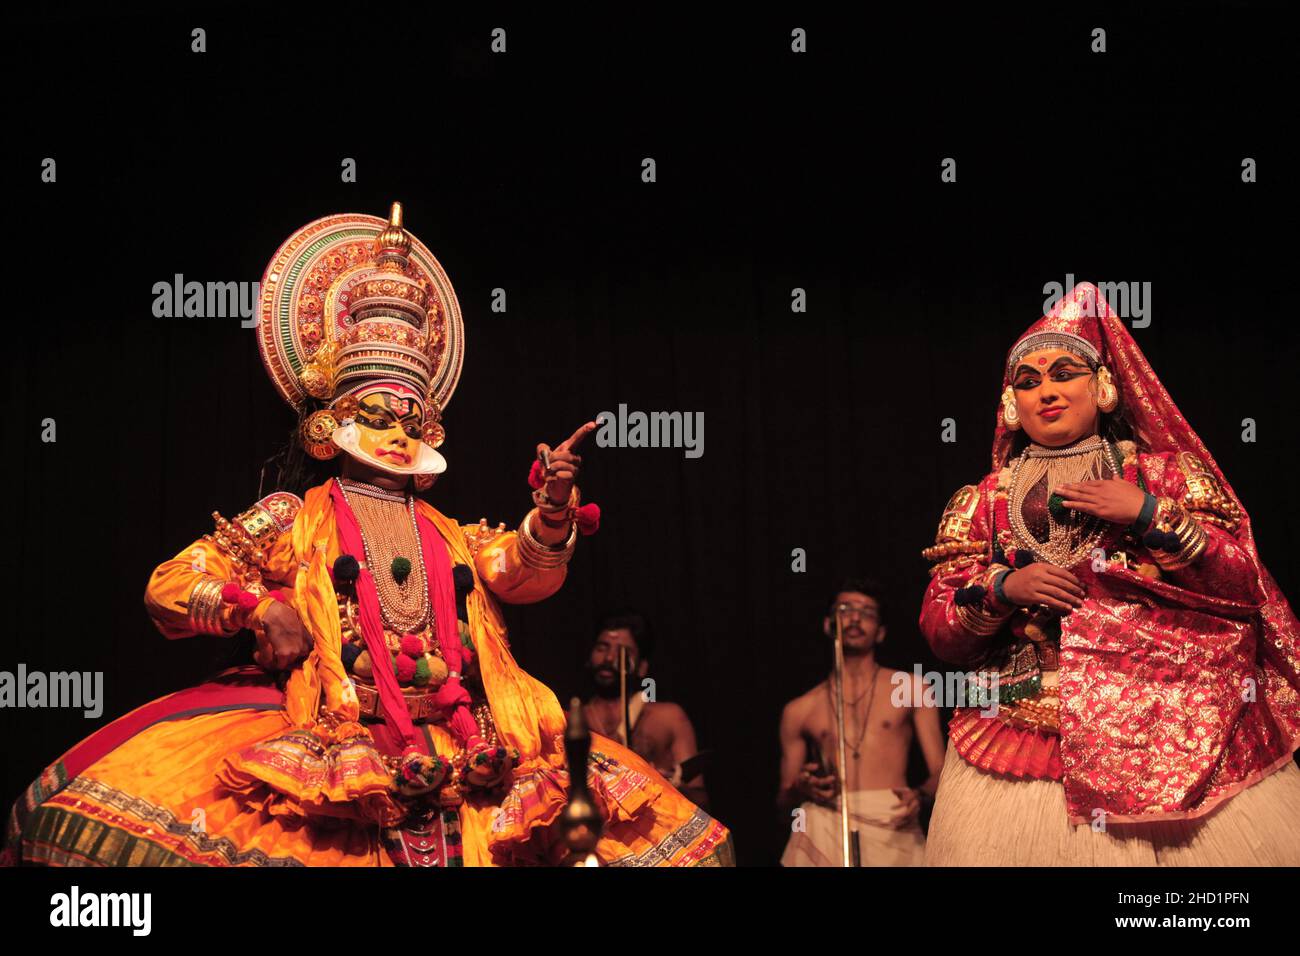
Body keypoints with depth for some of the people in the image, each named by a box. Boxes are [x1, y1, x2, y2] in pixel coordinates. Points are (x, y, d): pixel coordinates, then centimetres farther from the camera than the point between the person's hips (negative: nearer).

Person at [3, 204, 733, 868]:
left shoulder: (452, 538, 24)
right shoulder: (293, 521, 14)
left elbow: (529, 572, 8)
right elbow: (170, 587, 11)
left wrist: (553, 509, -12)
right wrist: (258, 607, -5)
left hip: (465, 753, 3)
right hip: (330, 748, -3)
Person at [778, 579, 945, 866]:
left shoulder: (910, 688, 14)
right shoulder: (799, 711, 16)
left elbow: (940, 772, 8)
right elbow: (783, 802, 21)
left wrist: (920, 796, -14)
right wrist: (798, 790, -1)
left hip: (893, 829, -1)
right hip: (826, 828, 1)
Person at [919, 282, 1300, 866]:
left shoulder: (1166, 472, 11)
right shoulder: (985, 501, 15)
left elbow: (1245, 582, 3)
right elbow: (939, 630, 9)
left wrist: (1150, 514, -7)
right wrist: (1002, 589, -9)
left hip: (1180, 731, -1)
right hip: (1031, 731, 1)